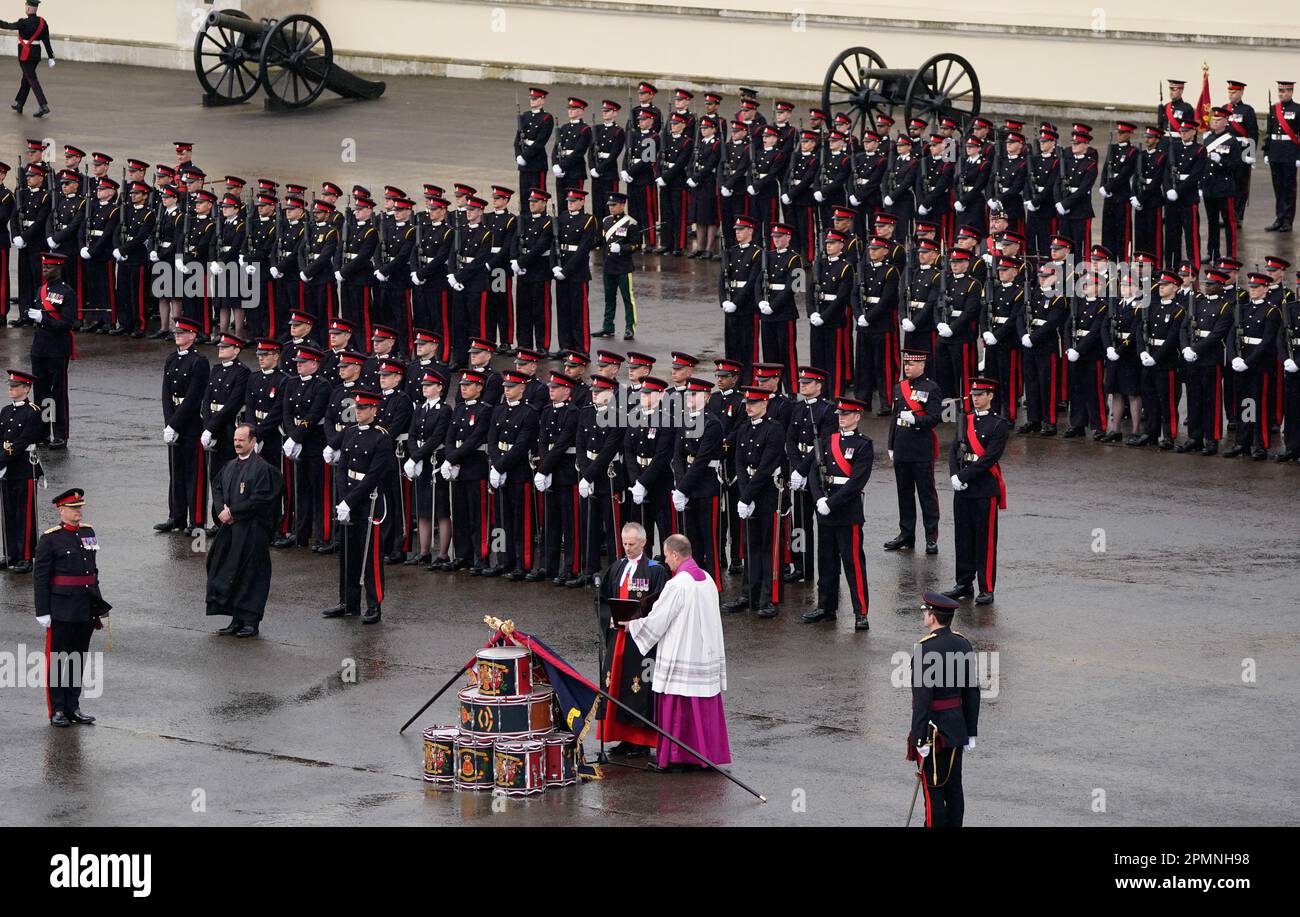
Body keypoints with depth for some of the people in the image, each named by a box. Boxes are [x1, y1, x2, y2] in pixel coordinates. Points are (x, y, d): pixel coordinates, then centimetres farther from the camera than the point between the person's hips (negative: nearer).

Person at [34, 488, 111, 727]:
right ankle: (57, 710, 6)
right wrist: (42, 612, -13)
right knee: (56, 660, 1)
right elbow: (40, 576, -9)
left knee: (78, 660, 12)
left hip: (85, 609, 6)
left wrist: (98, 604, 17)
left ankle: (73, 707, 20)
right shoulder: (50, 539, -9)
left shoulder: (88, 533, 10)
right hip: (61, 611, -6)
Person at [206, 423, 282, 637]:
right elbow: (217, 488, 15)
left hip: (252, 530, -7)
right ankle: (236, 619, 16)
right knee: (226, 573, 7)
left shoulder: (262, 468, -10)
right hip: (229, 527, 7)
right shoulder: (230, 467, 13)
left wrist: (232, 512, -16)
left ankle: (250, 622, 4)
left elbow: (260, 499, -16)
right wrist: (221, 510, -4)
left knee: (250, 575, -2)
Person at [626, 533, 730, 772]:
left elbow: (656, 621, -14)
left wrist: (632, 624, 4)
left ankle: (675, 757, 2)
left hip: (681, 655, -8)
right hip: (706, 653, 8)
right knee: (702, 707, 12)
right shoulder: (707, 580, 6)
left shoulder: (677, 585, -19)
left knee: (677, 707, 0)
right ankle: (704, 753, 16)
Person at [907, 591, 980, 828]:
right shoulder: (963, 644, 4)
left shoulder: (925, 649, -19)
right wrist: (970, 732, 15)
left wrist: (921, 740, -18)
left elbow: (923, 696, -21)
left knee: (933, 791, -1)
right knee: (954, 787, 12)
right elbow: (972, 692, 8)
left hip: (933, 728, -7)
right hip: (957, 729, 7)